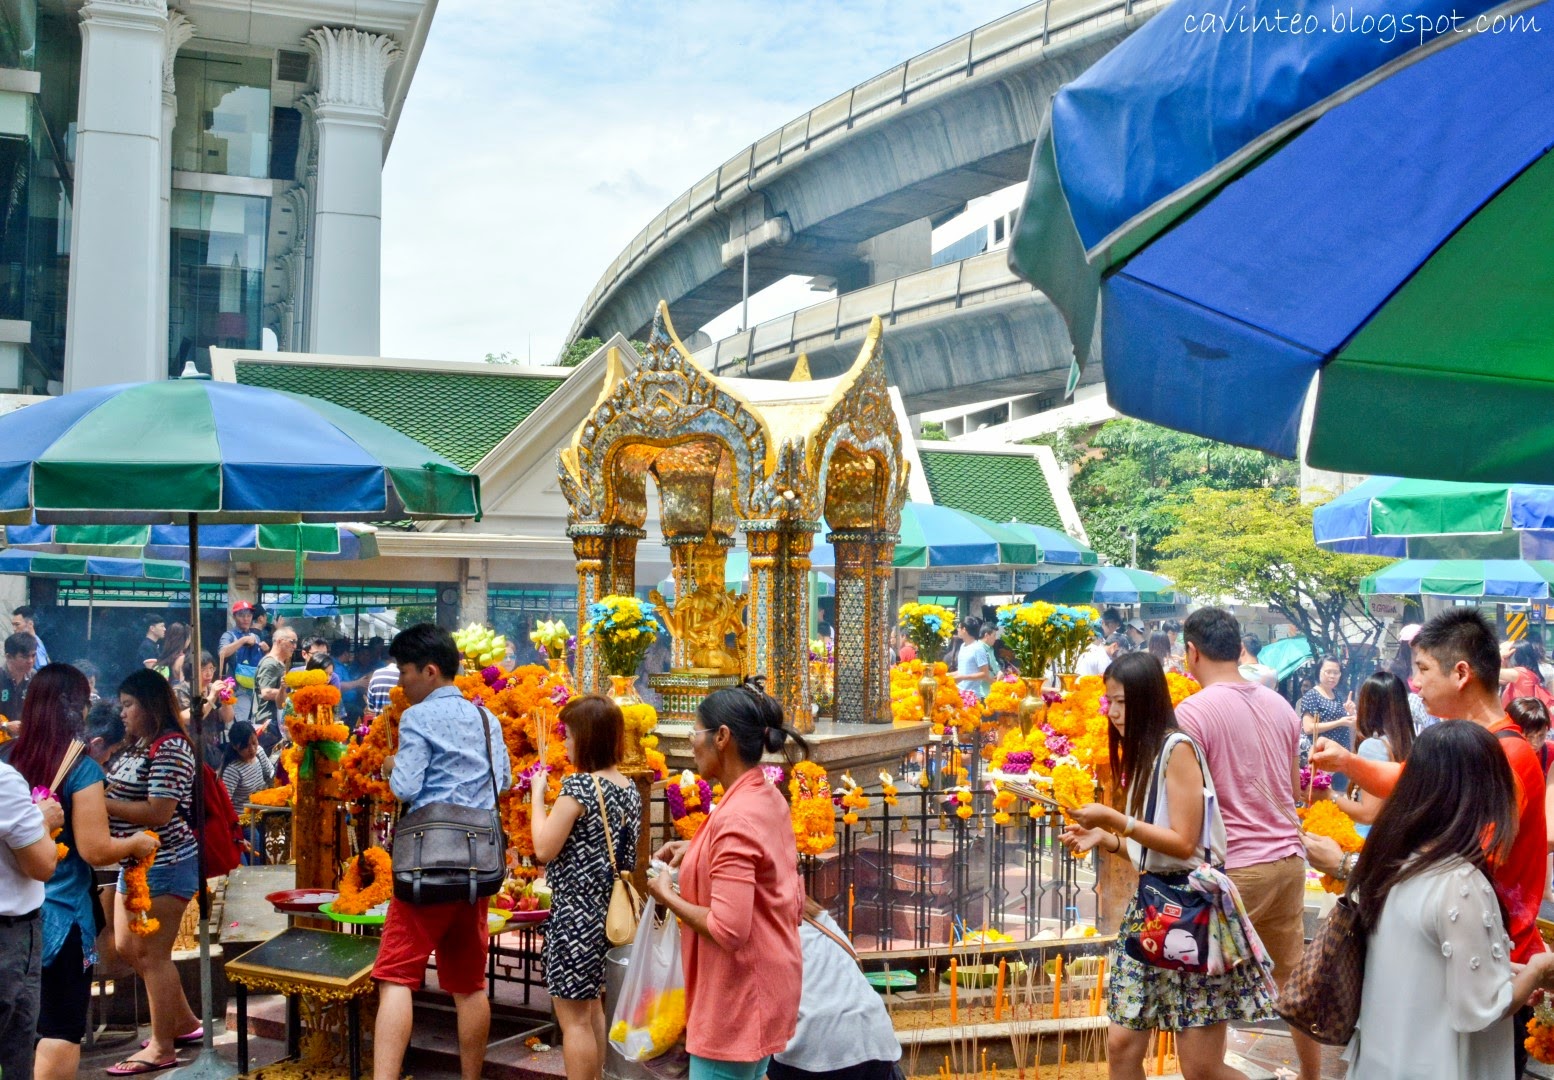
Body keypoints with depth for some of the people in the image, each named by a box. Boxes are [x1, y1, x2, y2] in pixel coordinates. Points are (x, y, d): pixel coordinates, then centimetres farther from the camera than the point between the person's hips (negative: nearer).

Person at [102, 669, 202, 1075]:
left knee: (152, 954, -2)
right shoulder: (139, 746, 12)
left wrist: (100, 803, -20)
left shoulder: (171, 748, -18)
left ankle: (162, 1048, 10)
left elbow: (158, 813, -23)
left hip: (165, 865, -10)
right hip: (137, 863, 10)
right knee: (127, 948, 15)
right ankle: (185, 1023, 28)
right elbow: (126, 796, 20)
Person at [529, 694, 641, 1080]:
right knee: (592, 1008, 20)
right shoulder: (629, 788, 6)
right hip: (608, 909, 9)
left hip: (575, 913, -9)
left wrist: (538, 795, -6)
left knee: (573, 1018, 0)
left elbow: (544, 849, -17)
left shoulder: (578, 786, -18)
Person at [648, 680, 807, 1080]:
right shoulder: (770, 798, 3)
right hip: (765, 981, 10)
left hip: (738, 994, -10)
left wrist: (668, 897, -13)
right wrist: (697, 851, 10)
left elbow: (728, 930, -27)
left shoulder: (735, 818, -25)